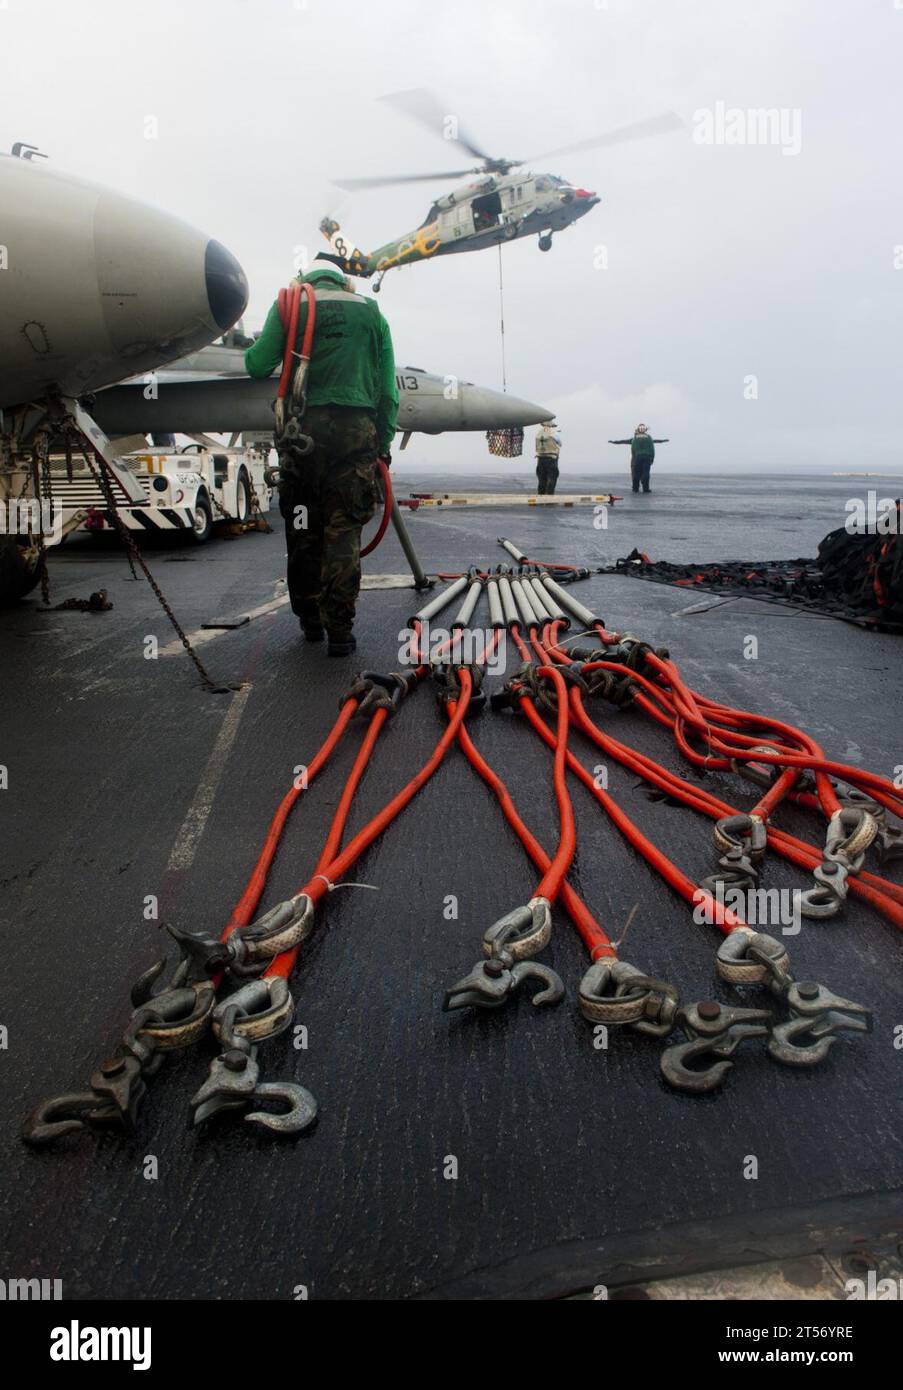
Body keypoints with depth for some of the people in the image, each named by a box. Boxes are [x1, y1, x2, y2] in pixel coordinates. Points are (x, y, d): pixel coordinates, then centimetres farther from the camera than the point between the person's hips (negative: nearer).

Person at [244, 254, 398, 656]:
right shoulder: (370, 311, 15)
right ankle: (339, 629, -1)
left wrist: (253, 349, 27)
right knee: (343, 531, 1)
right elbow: (387, 386, 11)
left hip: (304, 426, 0)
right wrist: (383, 442, 15)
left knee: (303, 530, 11)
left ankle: (309, 619, 20)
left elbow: (258, 366, 4)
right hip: (356, 427, 0)